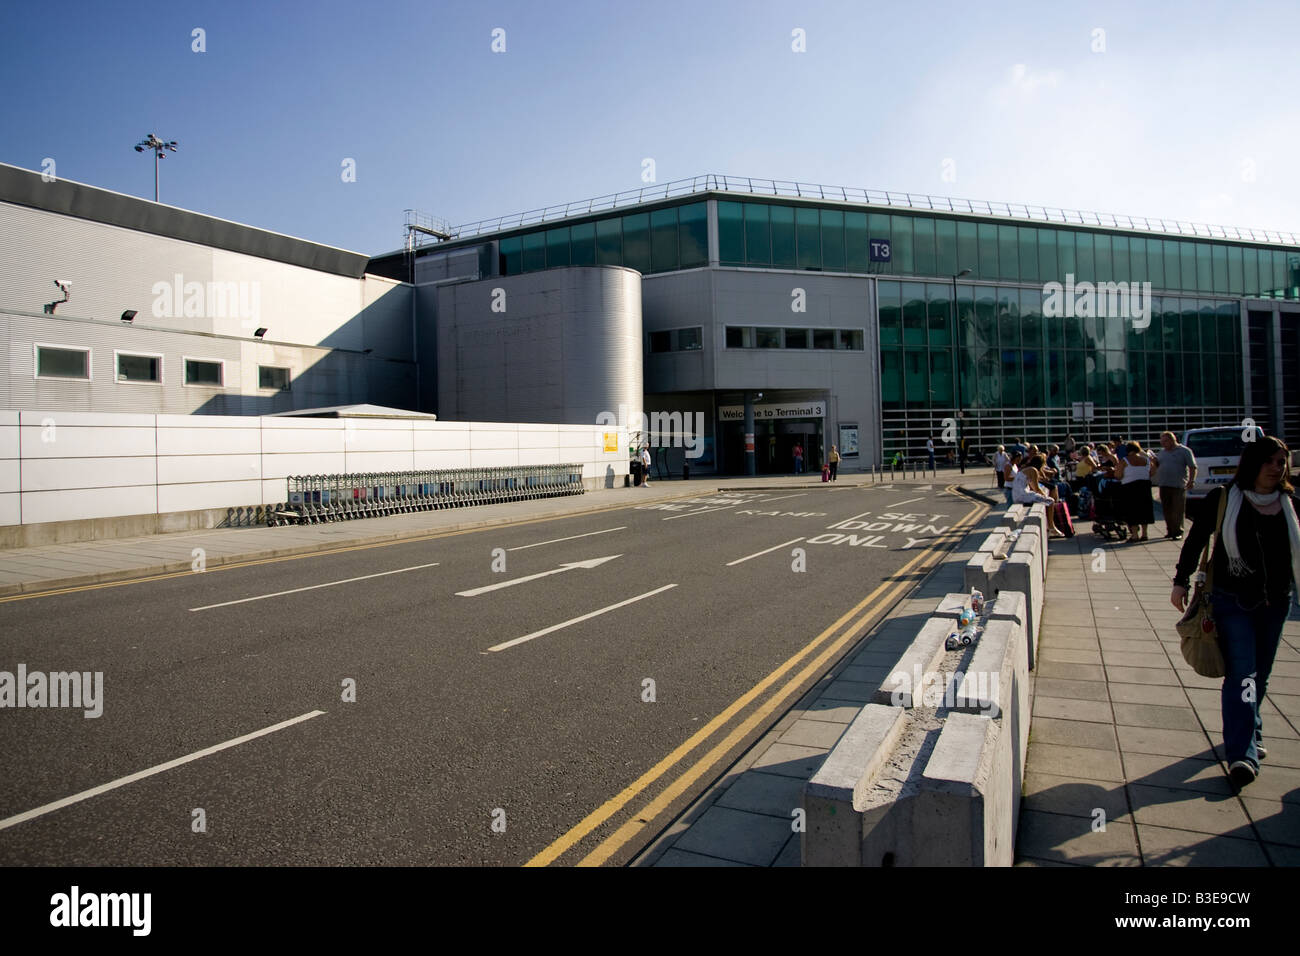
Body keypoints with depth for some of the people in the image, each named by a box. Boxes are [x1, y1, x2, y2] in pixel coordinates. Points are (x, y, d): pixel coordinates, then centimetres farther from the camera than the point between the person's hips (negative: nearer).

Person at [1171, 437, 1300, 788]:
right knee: (1241, 674, -9)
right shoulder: (1224, 499, -6)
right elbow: (1195, 540, -1)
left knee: (1260, 674, 15)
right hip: (1232, 600, -4)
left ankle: (1248, 734, 33)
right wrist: (1181, 582, -4)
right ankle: (1243, 753, -10)